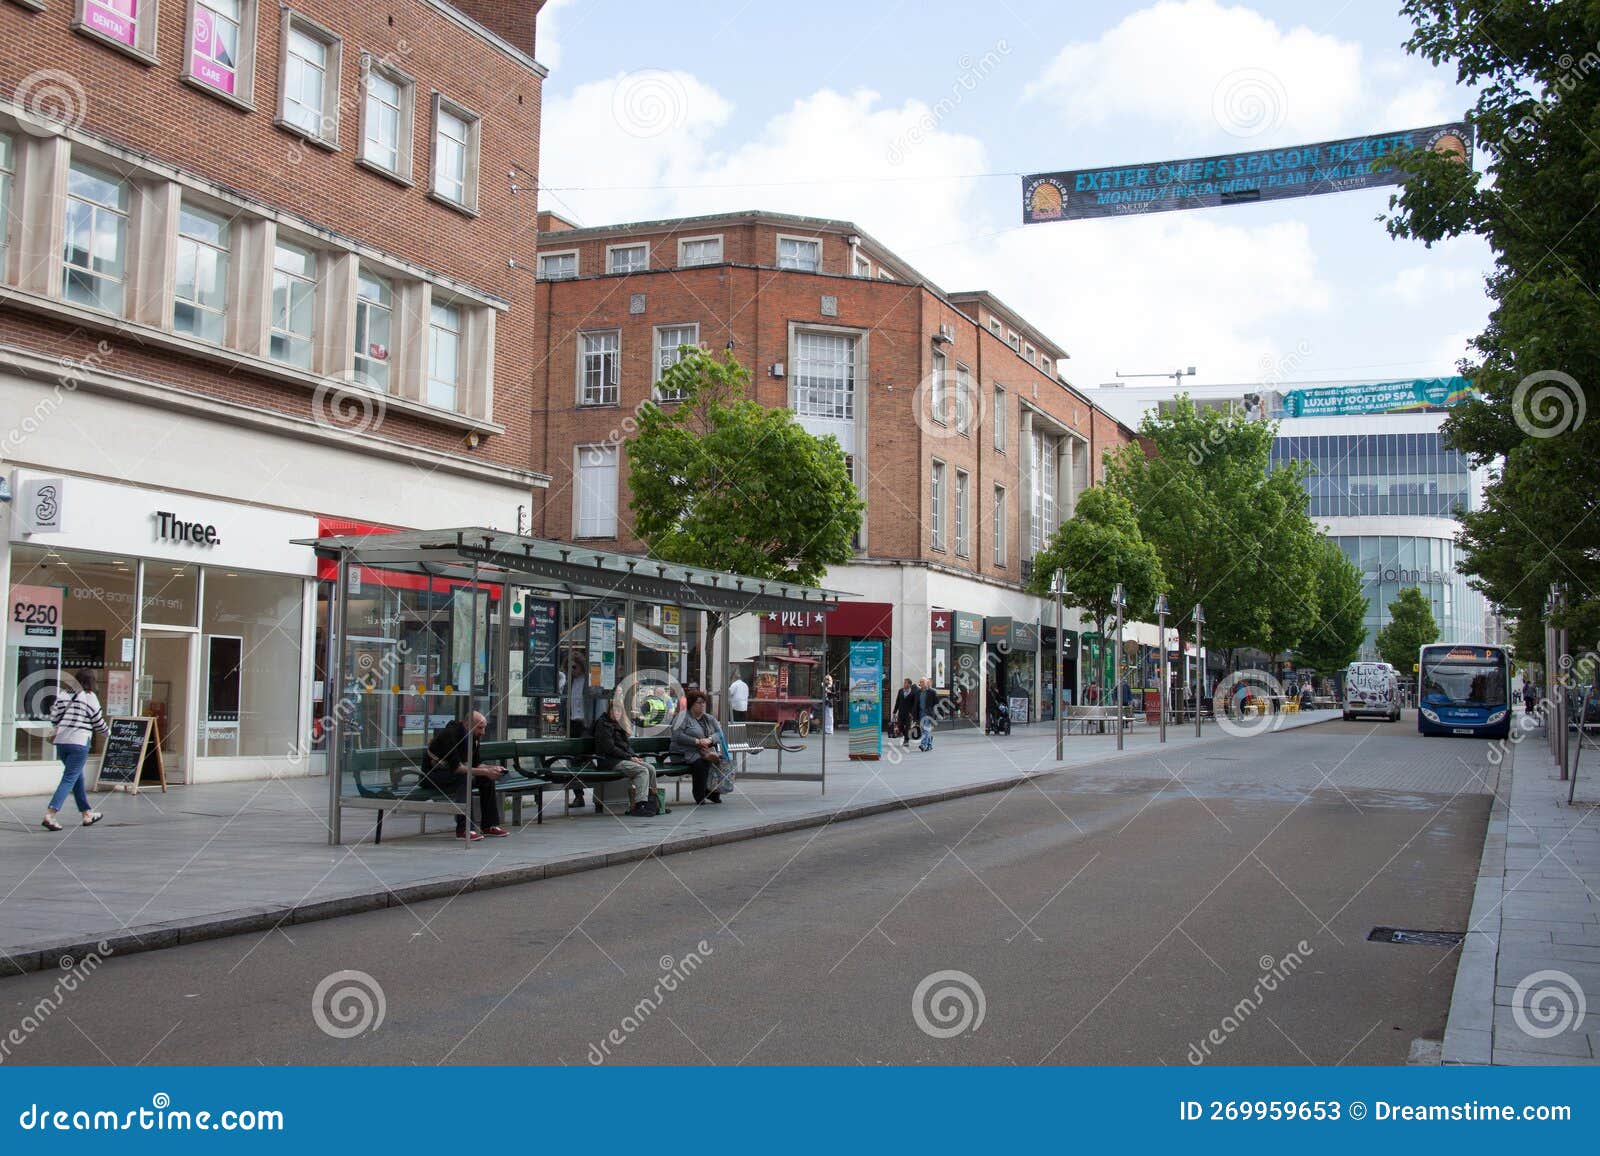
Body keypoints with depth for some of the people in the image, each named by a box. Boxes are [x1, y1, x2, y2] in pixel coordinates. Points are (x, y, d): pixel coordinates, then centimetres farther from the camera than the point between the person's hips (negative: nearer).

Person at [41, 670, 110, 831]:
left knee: (78, 778, 18)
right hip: (79, 742, -6)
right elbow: (98, 721, -1)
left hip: (61, 741, 6)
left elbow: (54, 717, 9)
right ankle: (49, 815, -19)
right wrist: (107, 730, 19)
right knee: (69, 779, -6)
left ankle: (87, 814, 27)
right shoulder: (89, 697, -5)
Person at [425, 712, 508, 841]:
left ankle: (490, 825, -3)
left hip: (451, 773, 9)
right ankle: (463, 829, -35)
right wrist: (484, 772, -32)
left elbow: (476, 763, 6)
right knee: (465, 778, -34)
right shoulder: (450, 734, -25)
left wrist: (491, 769, -14)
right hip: (433, 775, -9)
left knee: (487, 779, -5)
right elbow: (456, 767, -32)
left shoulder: (472, 737, 4)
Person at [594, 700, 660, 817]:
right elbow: (609, 748, -15)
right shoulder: (603, 725, -7)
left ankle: (651, 802, -13)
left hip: (623, 758, 9)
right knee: (642, 771, -25)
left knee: (650, 768, -10)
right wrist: (629, 757, -14)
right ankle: (638, 806, -29)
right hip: (609, 761, -9)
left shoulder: (618, 724, 22)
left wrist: (634, 756, 3)